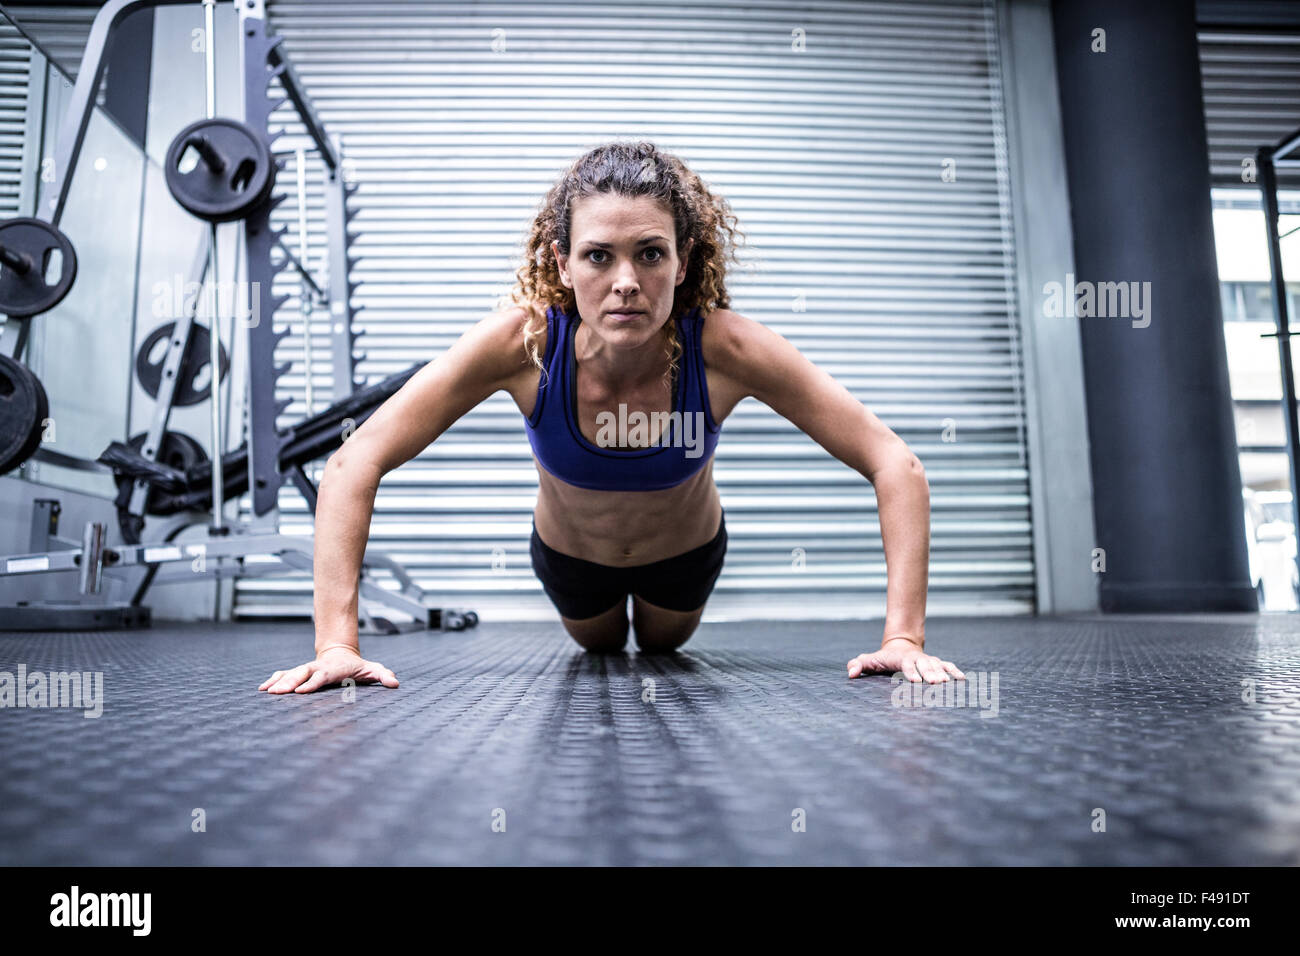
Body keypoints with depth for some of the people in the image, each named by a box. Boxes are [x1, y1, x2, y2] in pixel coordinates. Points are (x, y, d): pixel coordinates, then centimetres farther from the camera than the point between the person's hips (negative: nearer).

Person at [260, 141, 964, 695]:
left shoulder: (723, 348, -38)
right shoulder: (524, 341, -38)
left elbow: (894, 465, -32)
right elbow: (352, 467, -34)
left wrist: (903, 637, -39)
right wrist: (336, 641, -41)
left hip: (686, 552, 0)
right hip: (569, 555, 0)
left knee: (665, 648, 35)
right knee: (599, 649, 35)